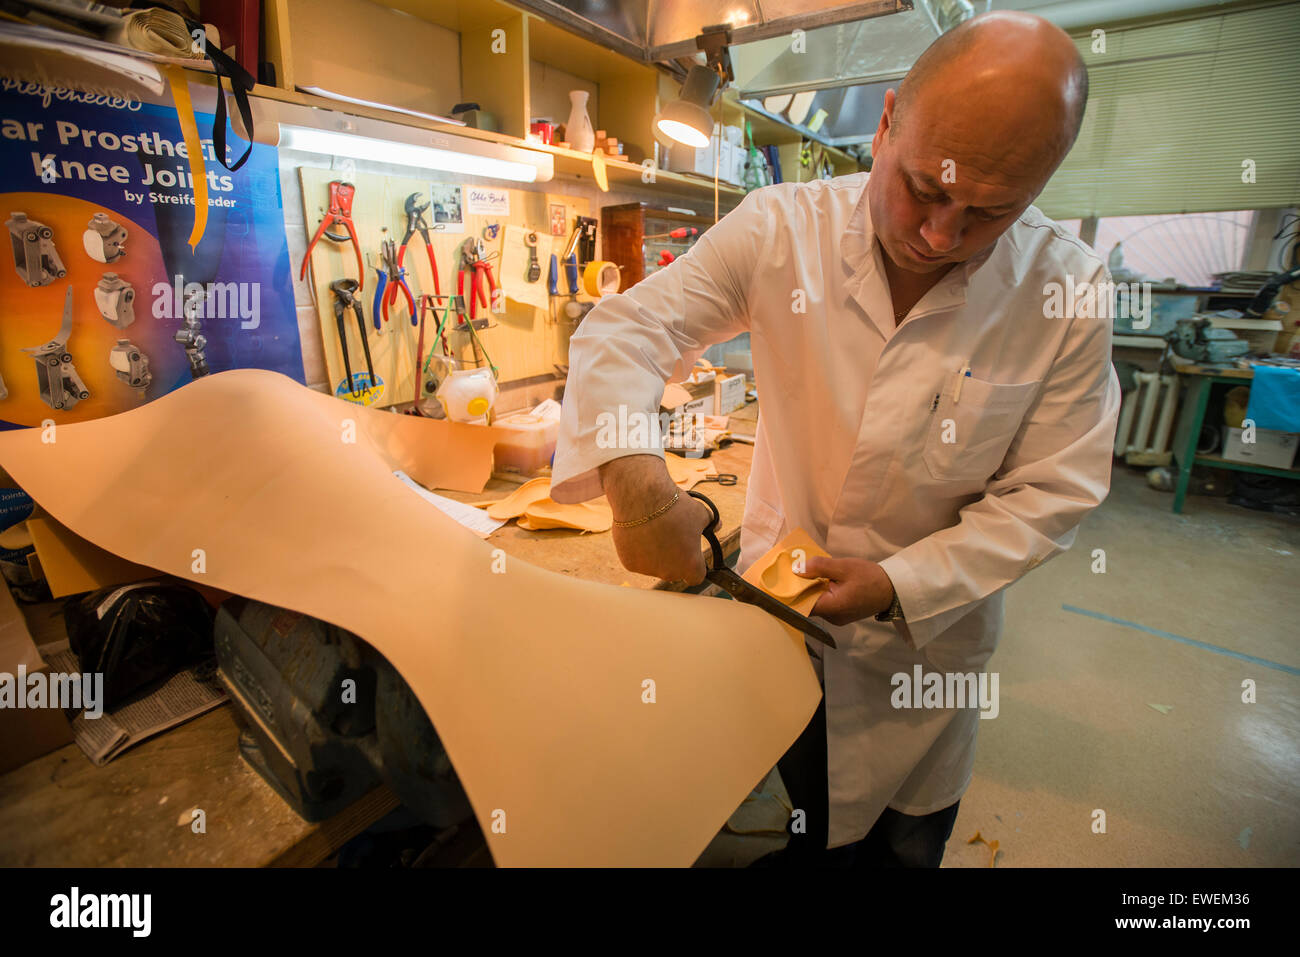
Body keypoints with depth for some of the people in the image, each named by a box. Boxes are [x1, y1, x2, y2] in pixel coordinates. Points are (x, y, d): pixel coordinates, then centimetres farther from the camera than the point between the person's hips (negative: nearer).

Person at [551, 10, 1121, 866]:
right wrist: (632, 473, -36)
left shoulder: (1067, 287, -15)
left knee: (907, 840, 26)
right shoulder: (782, 229, -17)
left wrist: (899, 585, -23)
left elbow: (1050, 491, -11)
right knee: (809, 827, 26)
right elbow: (627, 326, -18)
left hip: (926, 632, 1)